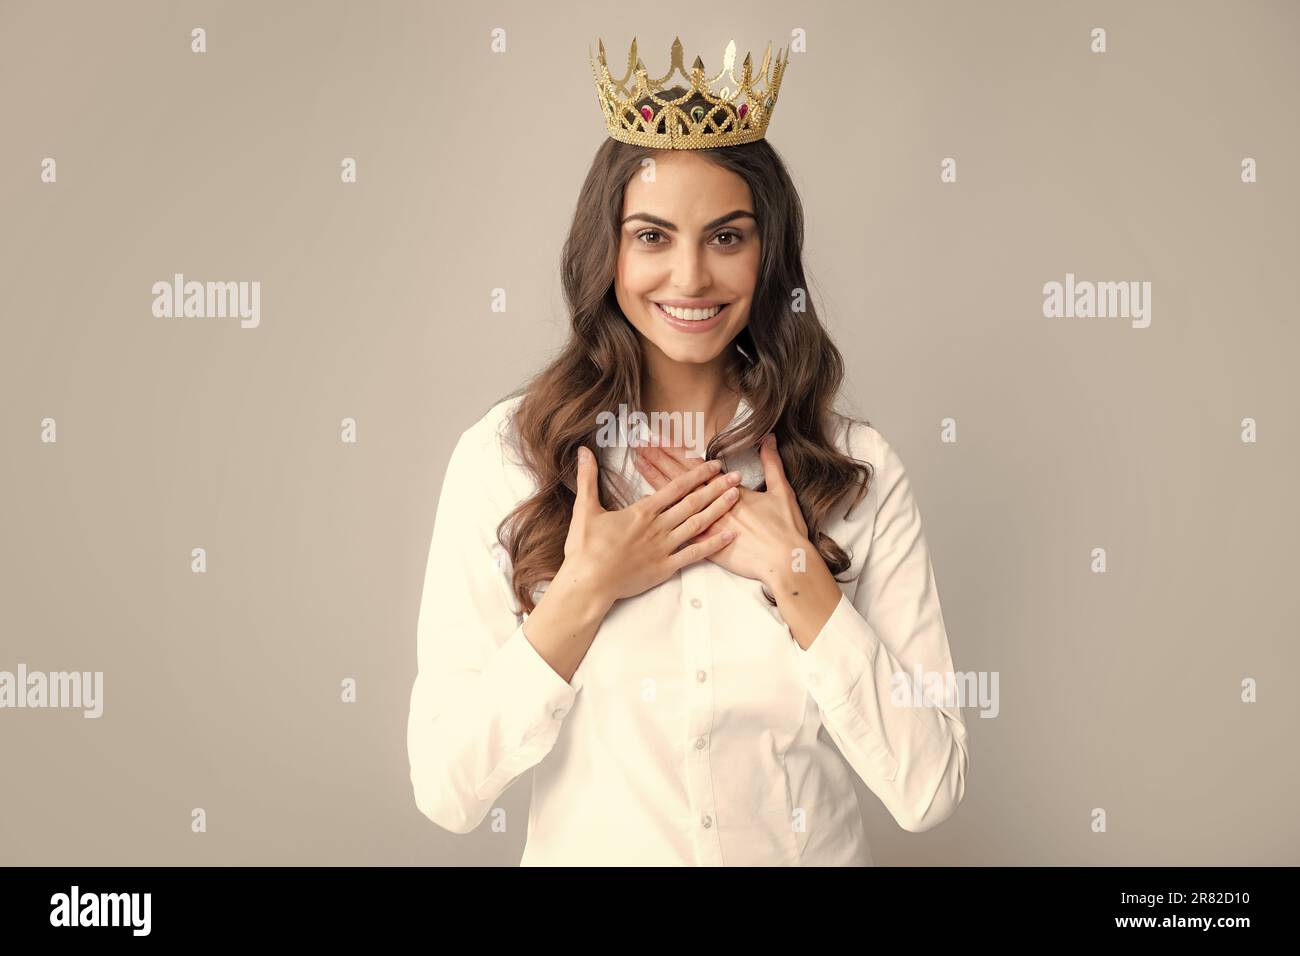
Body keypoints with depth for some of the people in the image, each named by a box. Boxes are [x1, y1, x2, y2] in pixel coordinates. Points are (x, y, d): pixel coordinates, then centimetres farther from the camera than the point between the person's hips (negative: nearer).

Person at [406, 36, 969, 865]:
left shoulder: (859, 468, -11)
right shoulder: (503, 454, -13)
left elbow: (929, 791, -14)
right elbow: (446, 792, -14)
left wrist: (794, 574, -21)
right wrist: (588, 590, -23)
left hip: (814, 853, 1)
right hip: (585, 850, 0)